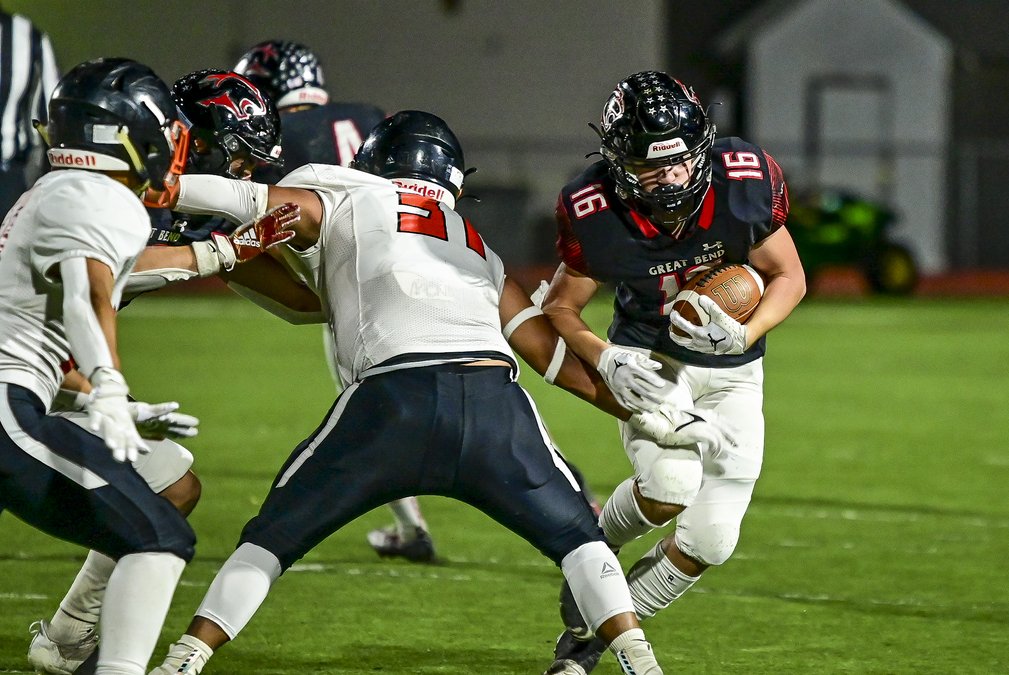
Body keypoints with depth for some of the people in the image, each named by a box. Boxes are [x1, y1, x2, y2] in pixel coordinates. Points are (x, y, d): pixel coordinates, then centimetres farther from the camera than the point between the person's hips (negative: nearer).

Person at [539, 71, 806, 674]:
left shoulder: (745, 183, -25)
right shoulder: (595, 214, -25)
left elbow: (789, 277, -9)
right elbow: (561, 308, -8)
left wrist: (744, 336, -28)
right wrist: (605, 359, -27)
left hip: (732, 372, 2)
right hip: (650, 357, -2)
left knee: (708, 543, -4)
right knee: (669, 488, -30)